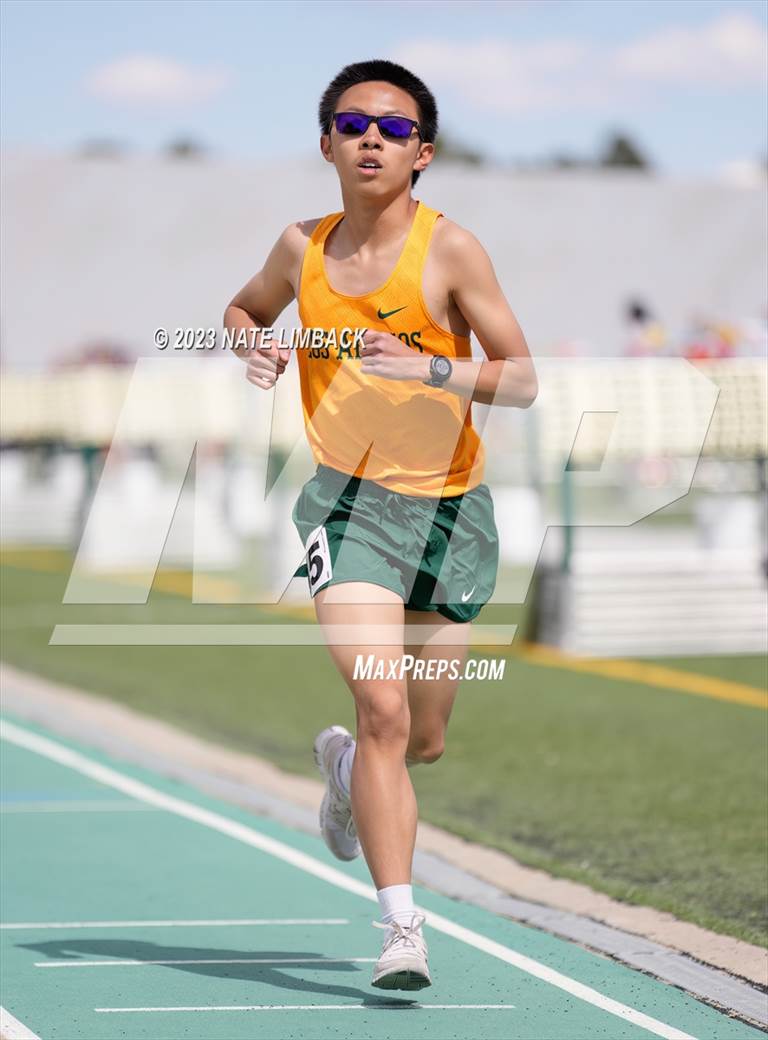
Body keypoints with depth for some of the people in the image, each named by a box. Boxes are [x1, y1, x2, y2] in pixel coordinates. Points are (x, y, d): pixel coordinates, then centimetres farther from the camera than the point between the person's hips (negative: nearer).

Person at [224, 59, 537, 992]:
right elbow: (244, 307, 24)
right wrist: (251, 345, 1)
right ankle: (400, 925, -14)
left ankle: (344, 763, 48)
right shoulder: (303, 248, 2)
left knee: (424, 740, 12)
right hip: (348, 501, 0)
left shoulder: (451, 249, -8)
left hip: (449, 507, 0)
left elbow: (523, 380, -10)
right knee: (384, 710, -19)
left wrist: (429, 368, -26)